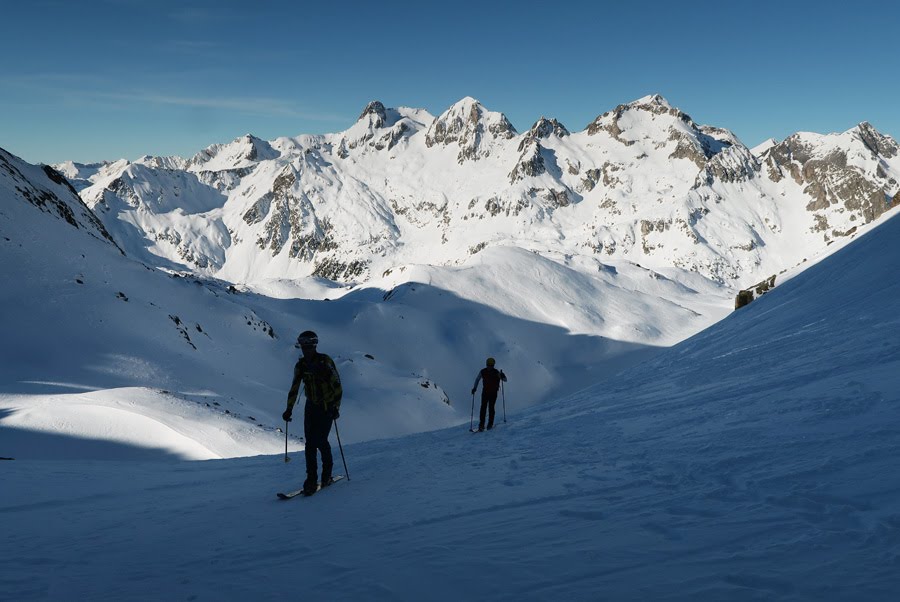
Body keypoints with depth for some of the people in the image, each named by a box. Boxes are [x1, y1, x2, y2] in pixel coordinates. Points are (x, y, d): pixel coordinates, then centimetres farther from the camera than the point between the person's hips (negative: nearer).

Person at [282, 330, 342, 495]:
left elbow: (337, 386, -16)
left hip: (327, 406, -4)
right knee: (310, 442, -4)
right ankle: (311, 479, 1)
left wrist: (336, 408, -22)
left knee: (321, 440, -9)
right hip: (311, 406, 4)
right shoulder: (300, 365, 0)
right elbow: (294, 389, 7)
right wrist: (289, 409, 3)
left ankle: (327, 473, 14)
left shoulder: (326, 362, -16)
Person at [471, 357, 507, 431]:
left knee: (491, 408, -6)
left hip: (493, 392, -2)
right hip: (485, 391, 2)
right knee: (483, 407, -7)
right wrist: (474, 388, 4)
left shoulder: (496, 372, -10)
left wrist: (502, 376, -31)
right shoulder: (482, 371, -5)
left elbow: (505, 380, -10)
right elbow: (477, 379, 10)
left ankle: (490, 424, 6)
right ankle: (481, 424, -5)